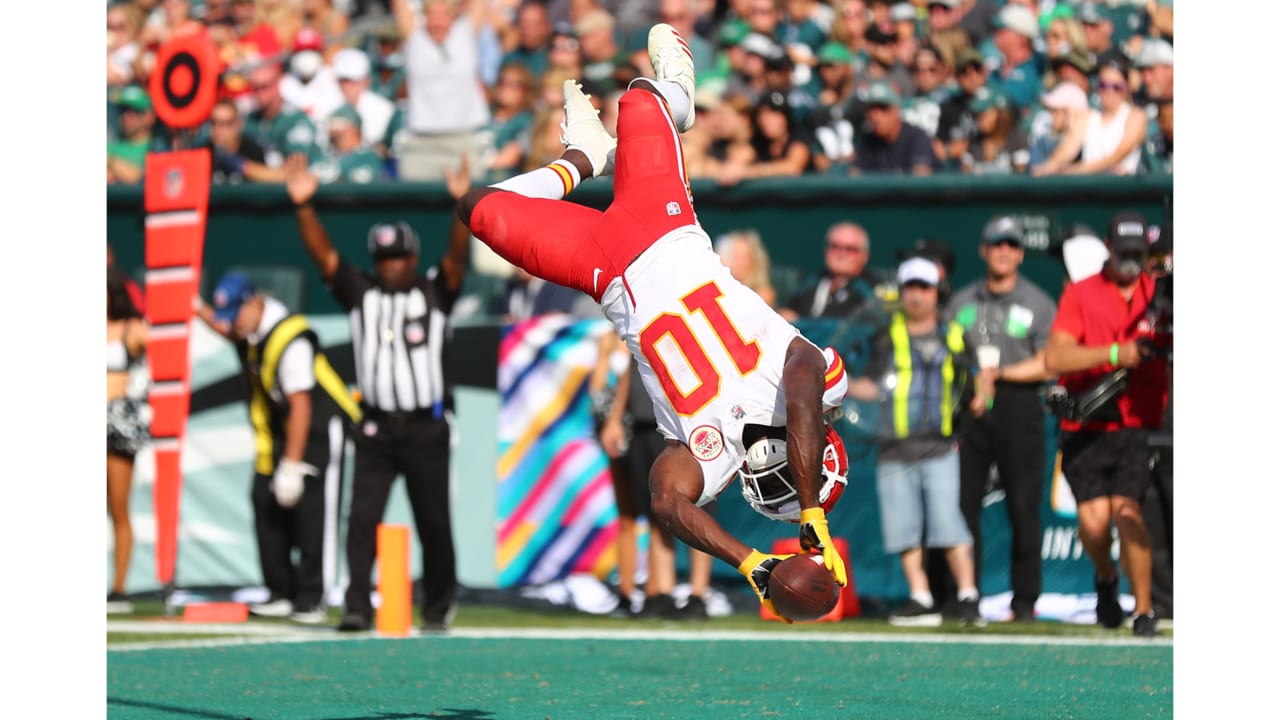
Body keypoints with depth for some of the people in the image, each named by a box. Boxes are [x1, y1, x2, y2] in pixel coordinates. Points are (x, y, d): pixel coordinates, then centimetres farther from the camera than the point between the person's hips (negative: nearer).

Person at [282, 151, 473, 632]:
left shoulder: (434, 294, 3)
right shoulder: (361, 294, 8)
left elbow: (457, 257, -12)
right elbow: (323, 254, -1)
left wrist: (461, 206, -28)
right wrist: (303, 206, -15)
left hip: (426, 429, -1)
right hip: (376, 429, 2)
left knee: (434, 524, 6)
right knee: (362, 518, -8)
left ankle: (438, 607, 19)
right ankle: (358, 607, -10)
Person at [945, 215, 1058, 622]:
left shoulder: (1038, 304, 7)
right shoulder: (962, 302, 16)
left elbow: (1047, 365, -2)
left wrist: (999, 373, -11)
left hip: (1018, 406, -3)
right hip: (969, 410, 3)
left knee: (1024, 508, -5)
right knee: (962, 504, -1)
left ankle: (1025, 599, -1)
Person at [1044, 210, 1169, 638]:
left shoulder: (1159, 294, 10)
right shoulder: (1080, 294, 5)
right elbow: (1055, 358, -8)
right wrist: (1115, 354, -18)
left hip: (1137, 426, 0)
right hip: (1085, 430, 0)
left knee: (1126, 510, -18)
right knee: (1093, 520, -12)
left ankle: (1143, 610, -5)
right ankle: (1105, 577, 22)